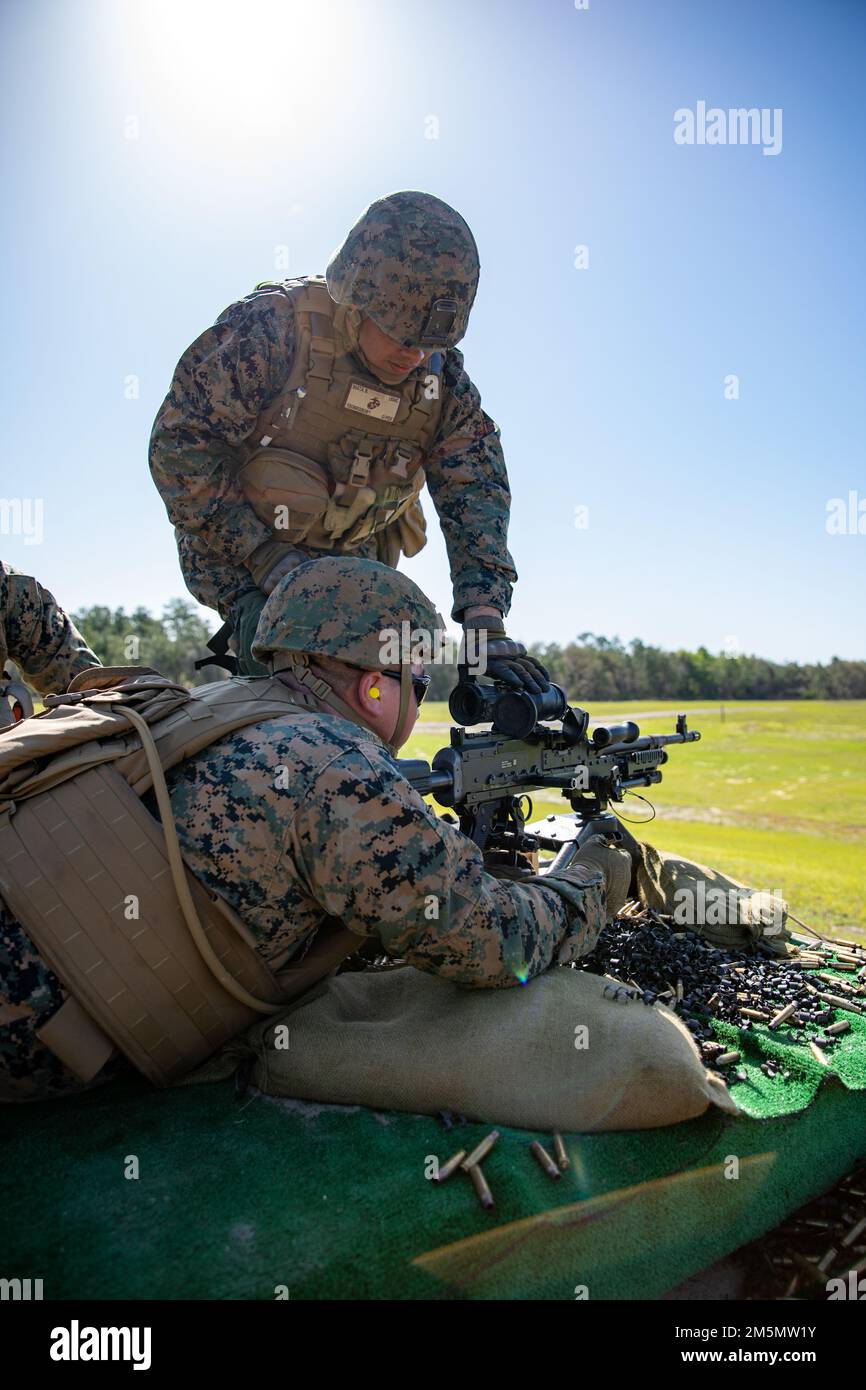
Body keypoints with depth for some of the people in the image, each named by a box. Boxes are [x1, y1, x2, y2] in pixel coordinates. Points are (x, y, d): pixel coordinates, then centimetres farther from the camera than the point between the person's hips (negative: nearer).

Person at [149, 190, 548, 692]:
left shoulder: (442, 376, -11)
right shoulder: (271, 328, -24)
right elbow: (179, 444, -21)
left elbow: (476, 496, -12)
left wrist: (486, 625, -25)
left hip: (351, 566, 5)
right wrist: (266, 557, -27)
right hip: (245, 555, -4)